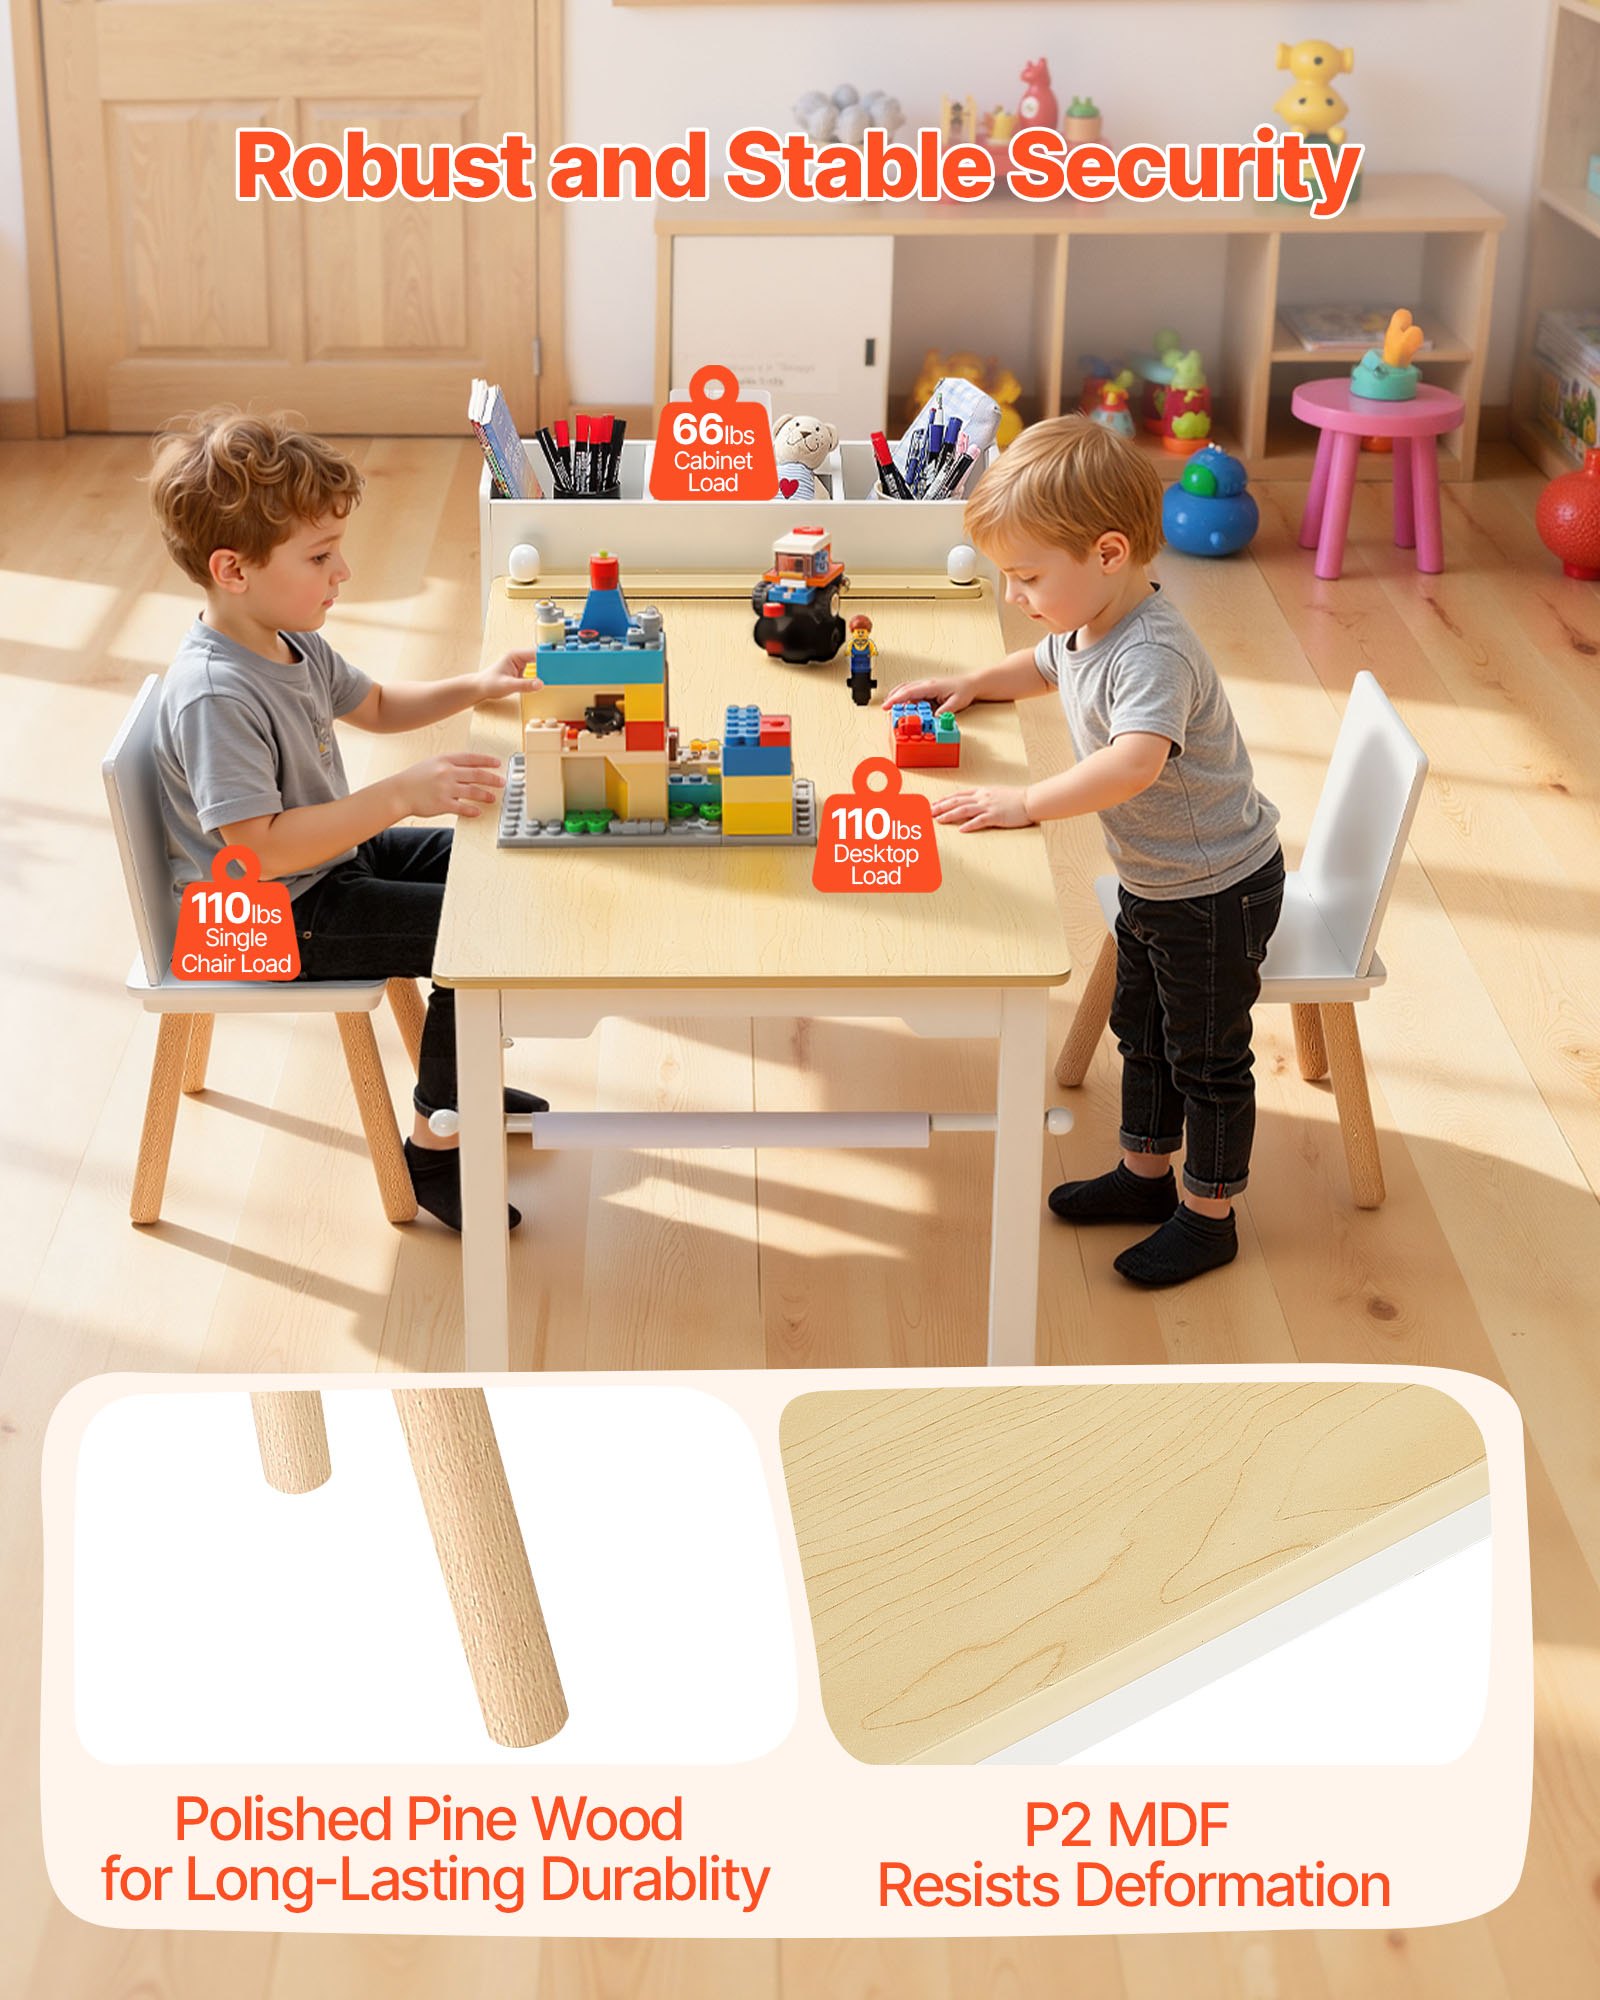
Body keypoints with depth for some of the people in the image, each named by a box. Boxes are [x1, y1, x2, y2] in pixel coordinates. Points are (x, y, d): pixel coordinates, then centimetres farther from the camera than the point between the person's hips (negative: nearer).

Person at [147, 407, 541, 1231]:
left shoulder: (288, 640, 1)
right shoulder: (215, 697, -31)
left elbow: (374, 706, 20)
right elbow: (258, 848, -36)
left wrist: (475, 687, 4)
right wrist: (401, 795, -36)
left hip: (329, 854, 10)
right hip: (277, 917, -10)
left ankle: (464, 1076, 29)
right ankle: (434, 1147, -1)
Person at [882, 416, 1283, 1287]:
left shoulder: (1153, 653, -32)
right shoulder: (1082, 625, -2)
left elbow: (1135, 763, -48)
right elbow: (1046, 665, 24)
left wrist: (1026, 802, -43)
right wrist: (970, 685, 12)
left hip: (1216, 890, -10)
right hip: (1149, 881, 10)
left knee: (1206, 1055, 6)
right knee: (1141, 1030, 24)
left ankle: (1209, 1215, 22)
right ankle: (1146, 1172, 42)